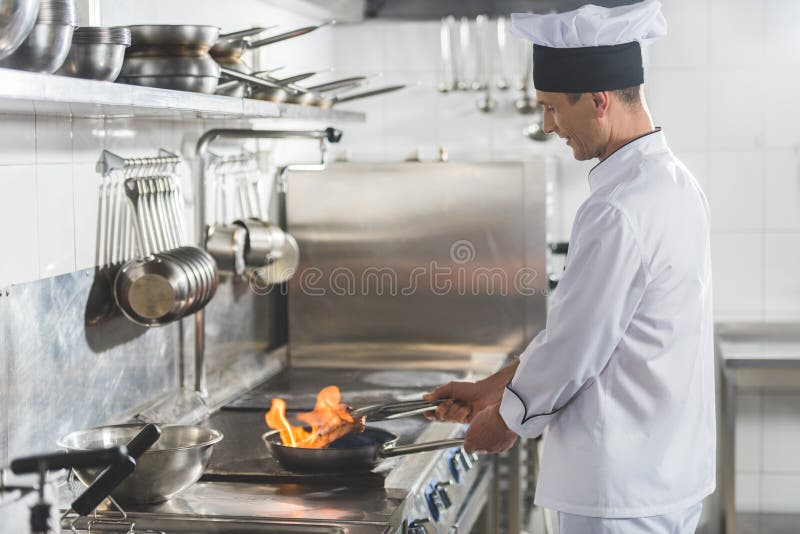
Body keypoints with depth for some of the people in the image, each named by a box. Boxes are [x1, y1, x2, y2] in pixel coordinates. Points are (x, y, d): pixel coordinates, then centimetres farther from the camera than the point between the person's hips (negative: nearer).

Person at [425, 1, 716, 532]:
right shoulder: (675, 183, 7)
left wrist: (505, 421, 1)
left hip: (622, 491, -9)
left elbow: (573, 350, -18)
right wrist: (492, 388, 15)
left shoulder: (615, 213, -24)